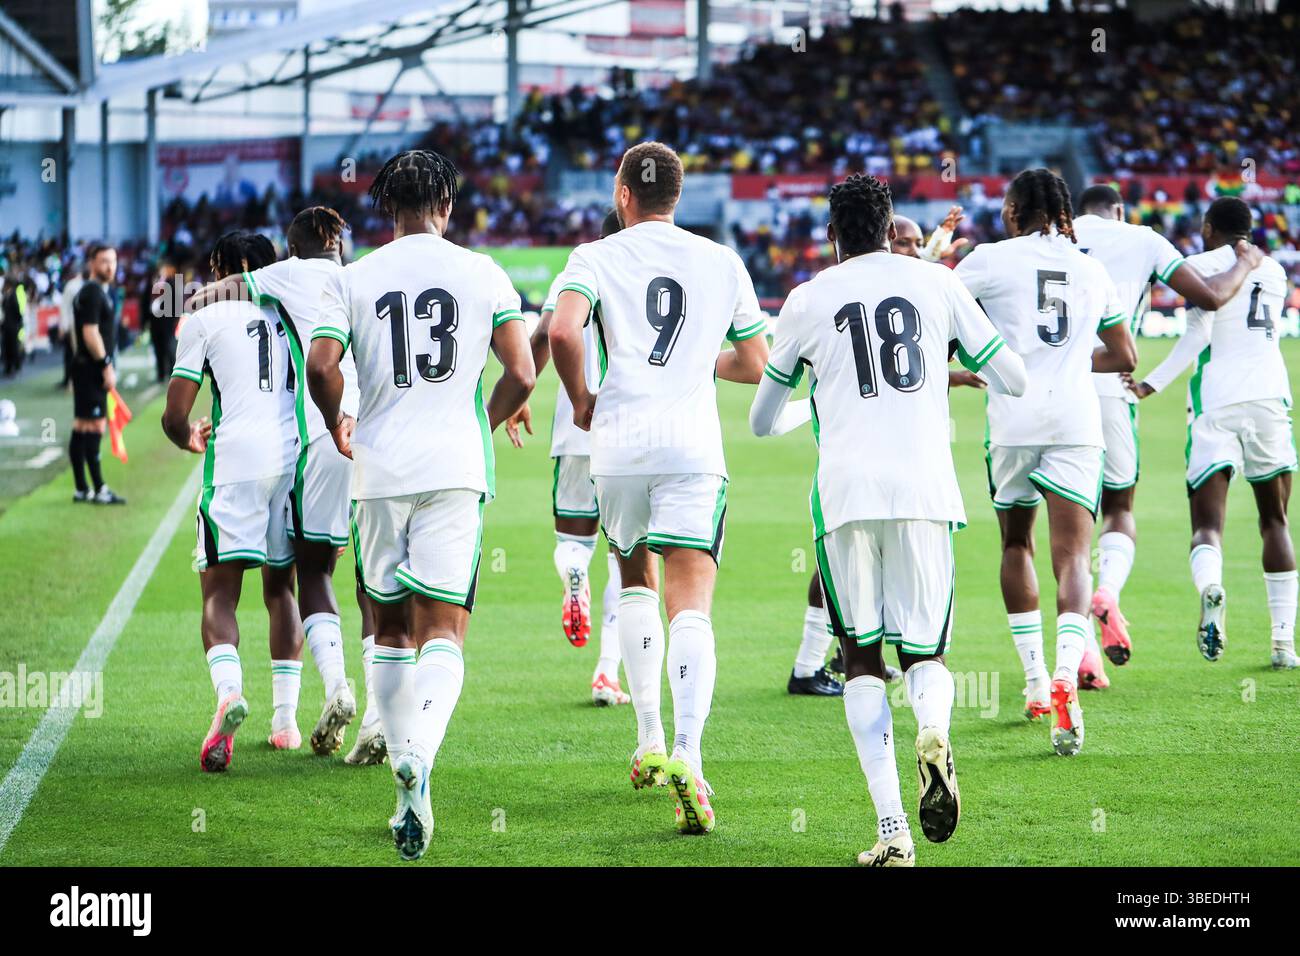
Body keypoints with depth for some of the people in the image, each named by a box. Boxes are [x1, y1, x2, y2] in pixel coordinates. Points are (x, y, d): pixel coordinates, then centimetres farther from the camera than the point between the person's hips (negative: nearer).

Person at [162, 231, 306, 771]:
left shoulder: (206, 319, 5)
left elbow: (175, 417, 4)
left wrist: (190, 439, 26)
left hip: (237, 460, -4)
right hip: (296, 458, 4)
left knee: (220, 591, -3)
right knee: (281, 588, 16)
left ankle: (229, 691, -31)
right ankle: (285, 719, 13)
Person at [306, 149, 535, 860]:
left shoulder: (352, 278, 4)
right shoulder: (483, 274, 5)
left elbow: (321, 366, -8)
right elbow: (521, 374, 0)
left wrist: (339, 428, 12)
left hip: (380, 466, 1)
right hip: (456, 467, -1)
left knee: (390, 629, 15)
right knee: (442, 633, -4)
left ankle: (407, 784, 15)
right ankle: (418, 756, -31)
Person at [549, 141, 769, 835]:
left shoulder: (596, 258, 5)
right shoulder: (722, 263, 13)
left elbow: (563, 333, -13)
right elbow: (757, 365, 18)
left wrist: (580, 400, 4)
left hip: (619, 440, 0)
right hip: (694, 444, 0)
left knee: (636, 576, 24)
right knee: (691, 607, -7)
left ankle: (650, 742, 19)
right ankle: (687, 756, -27)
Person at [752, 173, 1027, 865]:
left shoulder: (808, 301, 11)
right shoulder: (936, 283, 11)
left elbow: (762, 422, 22)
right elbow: (1013, 380, 16)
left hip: (846, 493, -1)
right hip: (924, 491, 1)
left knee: (862, 659, 7)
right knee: (924, 650, 12)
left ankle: (892, 830, -7)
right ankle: (933, 730, -25)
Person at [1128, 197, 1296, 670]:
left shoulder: (1202, 266, 0)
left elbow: (1198, 334, -12)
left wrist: (1150, 385, -11)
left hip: (1216, 401, -4)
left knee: (1208, 522, -6)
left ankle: (1210, 585, -41)